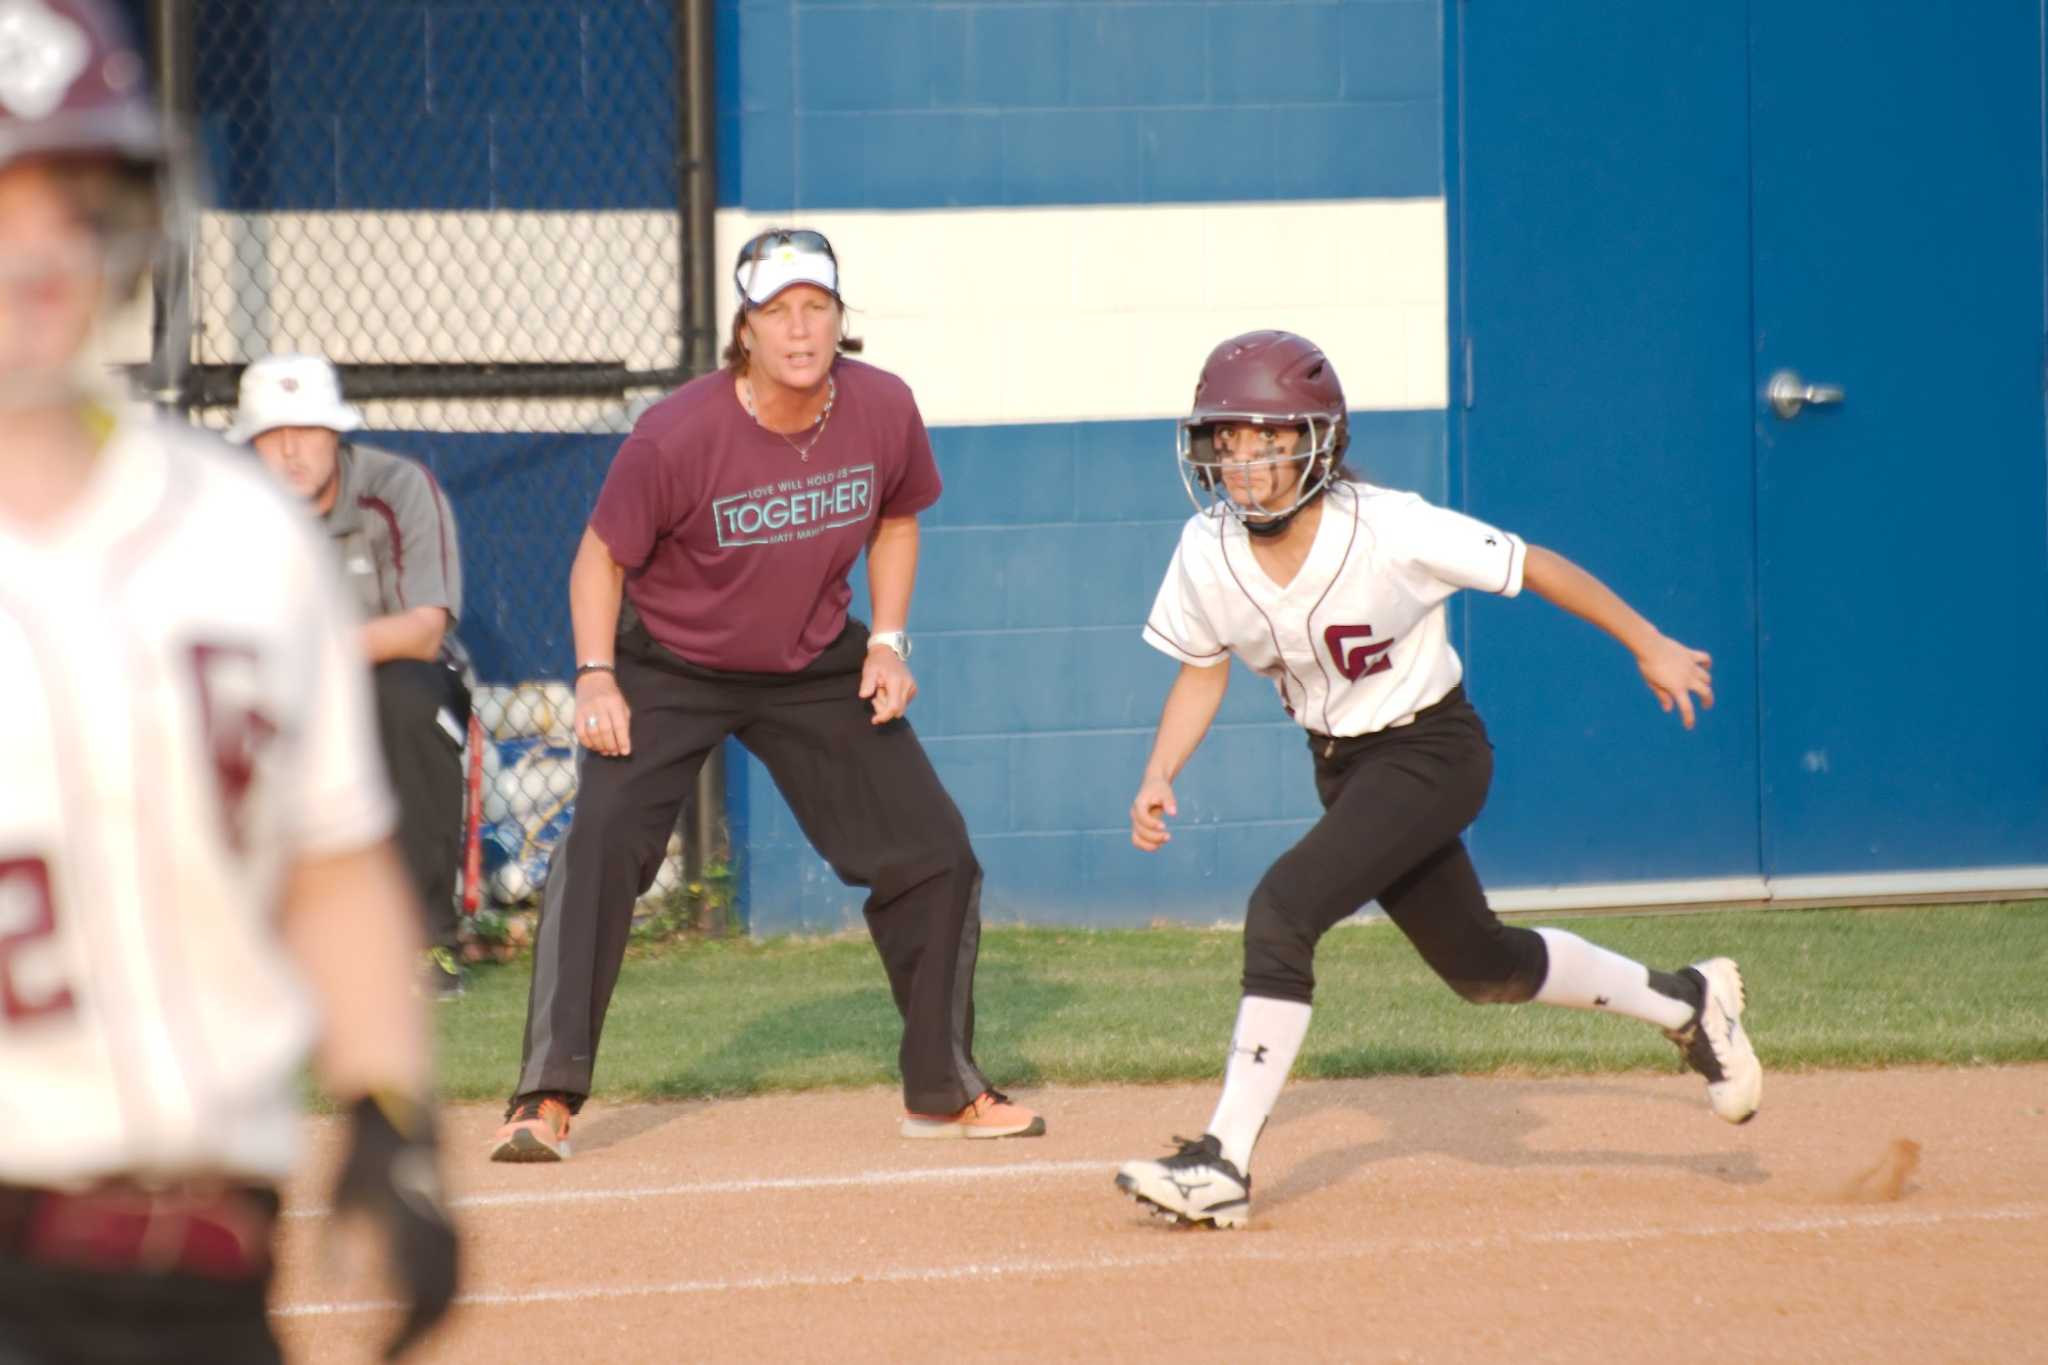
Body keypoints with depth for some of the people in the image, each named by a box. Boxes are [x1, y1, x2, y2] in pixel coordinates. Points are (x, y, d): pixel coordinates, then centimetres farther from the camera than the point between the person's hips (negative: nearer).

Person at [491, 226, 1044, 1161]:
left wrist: (887, 643, -4)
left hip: (817, 667, 4)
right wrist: (596, 678, -25)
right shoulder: (676, 437, -27)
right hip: (669, 667, -4)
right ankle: (547, 1100, -20)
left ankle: (945, 1092, 22)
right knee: (601, 844, -24)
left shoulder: (883, 411, -14)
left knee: (934, 856, 3)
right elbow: (602, 556, -14)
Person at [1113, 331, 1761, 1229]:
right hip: (1342, 767, 6)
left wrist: (1649, 646, -5)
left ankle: (1224, 1163, -20)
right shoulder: (1207, 553, -13)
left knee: (1283, 908, -24)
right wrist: (1158, 777, -10)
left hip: (1433, 753, -6)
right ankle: (1685, 1002, 42)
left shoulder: (1390, 533, -26)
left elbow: (1534, 569, -14)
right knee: (1478, 964, 18)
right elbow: (1202, 671, 5)